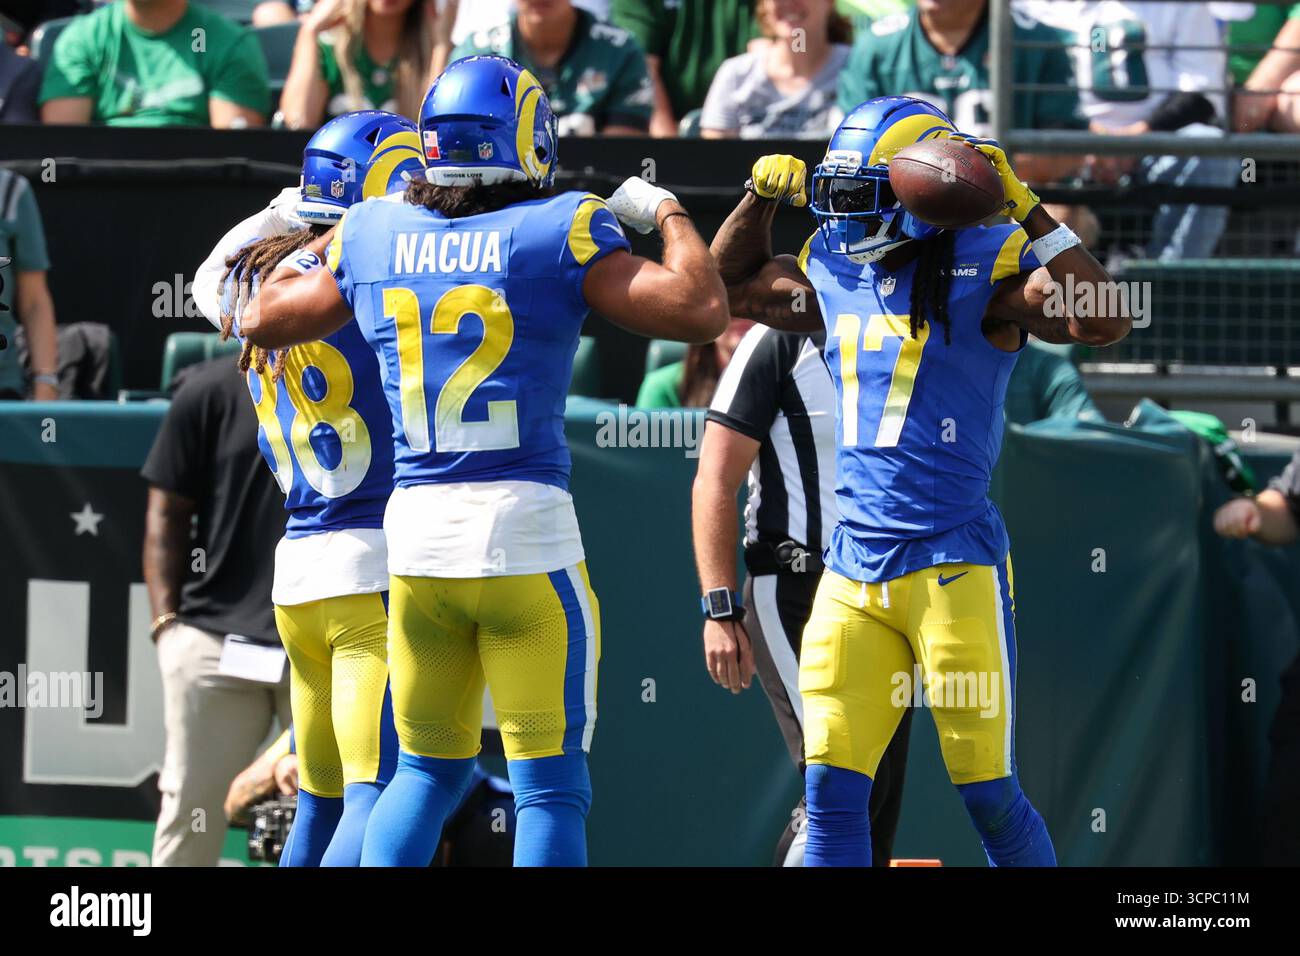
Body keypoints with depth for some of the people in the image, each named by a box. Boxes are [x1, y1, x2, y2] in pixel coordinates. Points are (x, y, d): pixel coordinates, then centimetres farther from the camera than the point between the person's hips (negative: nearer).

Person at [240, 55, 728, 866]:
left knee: (428, 768, 17)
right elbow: (702, 311, -7)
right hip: (525, 524, -4)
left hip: (415, 526, 4)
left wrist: (325, 245, 36)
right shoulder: (557, 235, -6)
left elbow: (266, 320, 21)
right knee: (550, 783, 1)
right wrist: (666, 214, 9)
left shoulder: (375, 237, 6)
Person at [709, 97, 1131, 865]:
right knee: (832, 792, 0)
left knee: (989, 794, 0)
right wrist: (761, 196, 13)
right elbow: (731, 285, 29)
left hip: (953, 564, -6)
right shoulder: (835, 270, 10)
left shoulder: (981, 269, -8)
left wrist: (1023, 207, -25)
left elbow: (1104, 322, -23)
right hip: (853, 570, 6)